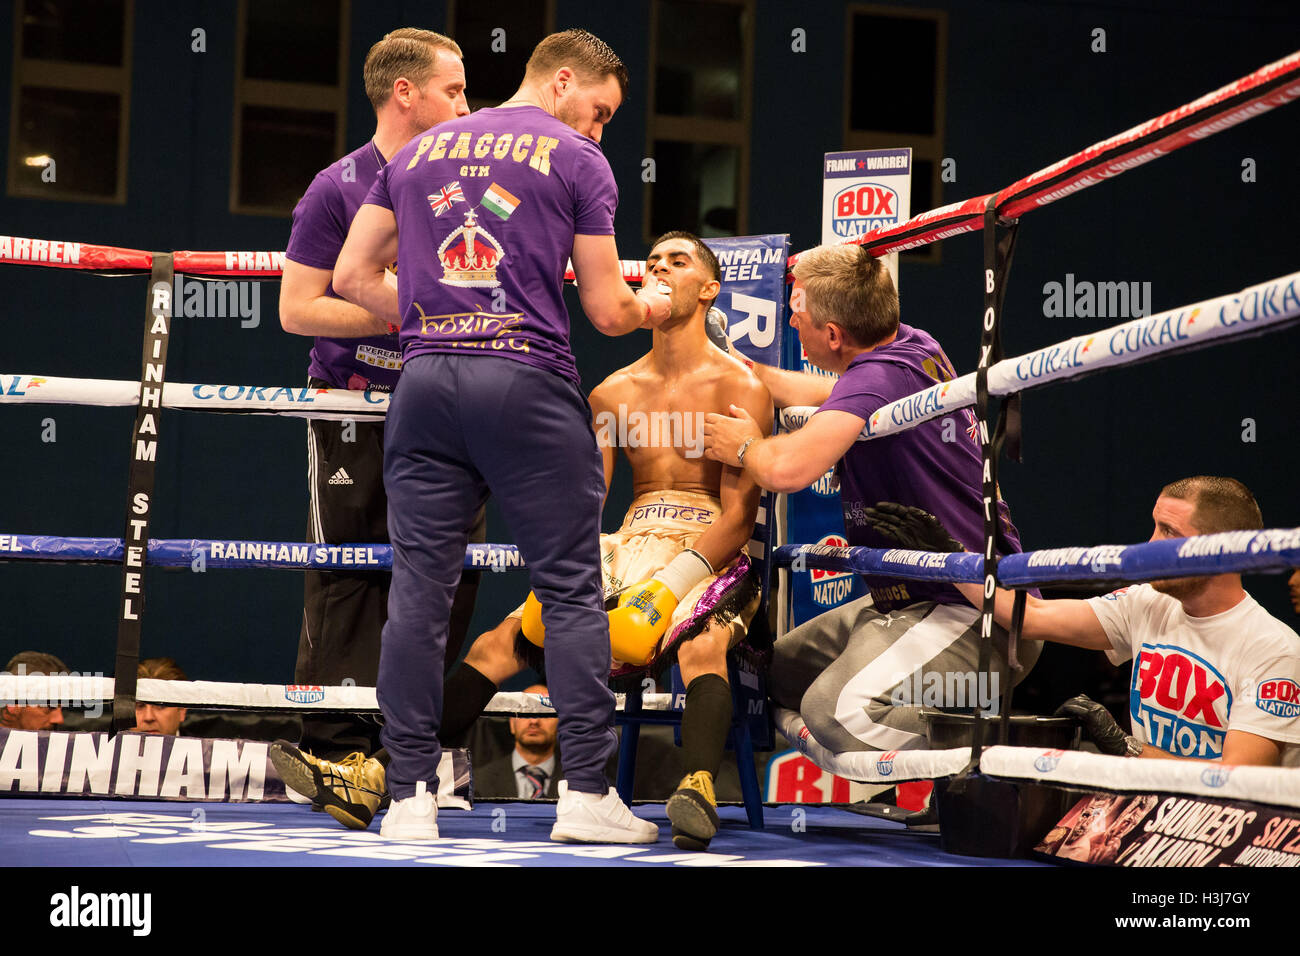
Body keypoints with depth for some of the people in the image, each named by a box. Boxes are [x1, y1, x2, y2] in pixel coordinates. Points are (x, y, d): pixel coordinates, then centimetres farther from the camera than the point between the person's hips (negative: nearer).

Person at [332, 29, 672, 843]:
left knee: (419, 587, 4)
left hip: (426, 380, 4)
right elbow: (606, 311, 1)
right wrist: (650, 310, 22)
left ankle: (411, 794, 4)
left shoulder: (417, 152, 18)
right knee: (572, 587, 2)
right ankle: (587, 791, 0)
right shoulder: (578, 162, 4)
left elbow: (354, 275, 16)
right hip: (529, 384, -4)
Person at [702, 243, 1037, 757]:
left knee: (837, 709, -30)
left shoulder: (879, 376, -23)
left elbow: (790, 468, -36)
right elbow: (834, 398, 30)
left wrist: (746, 447, -12)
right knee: (783, 667, 18)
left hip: (974, 610, -11)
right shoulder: (913, 345, 7)